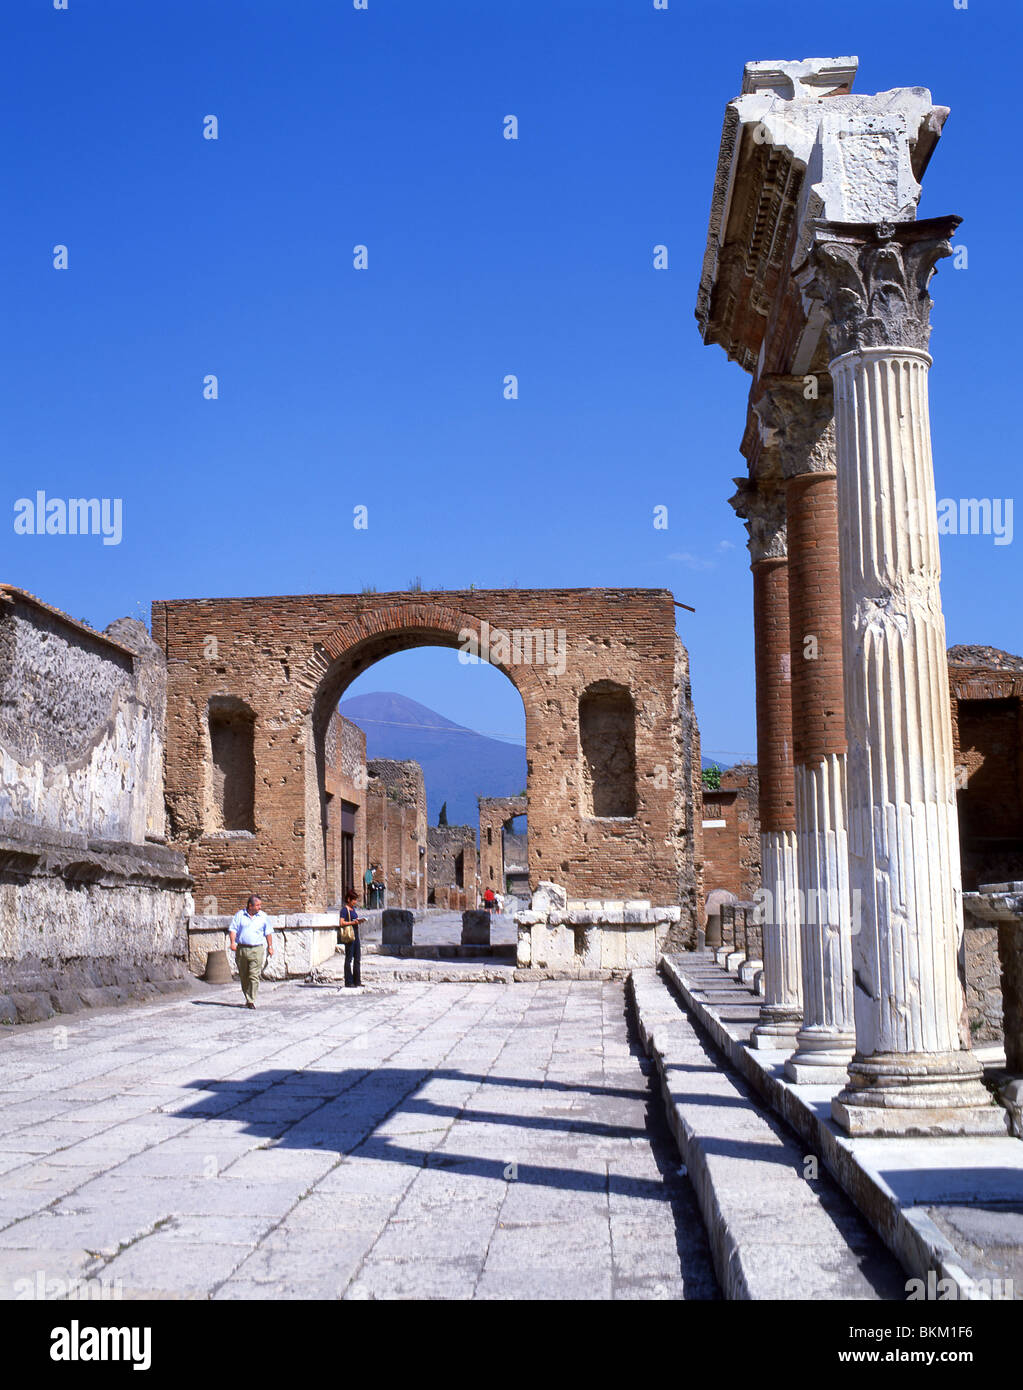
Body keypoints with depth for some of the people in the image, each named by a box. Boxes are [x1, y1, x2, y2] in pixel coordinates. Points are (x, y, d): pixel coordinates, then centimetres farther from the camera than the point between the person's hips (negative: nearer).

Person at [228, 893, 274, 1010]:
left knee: (254, 976, -11)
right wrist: (232, 942, -14)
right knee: (243, 977, 8)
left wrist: (270, 947, 11)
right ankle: (248, 998, 22)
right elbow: (232, 929, 1)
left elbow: (268, 932, 14)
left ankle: (251, 1001, -11)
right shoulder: (239, 915, 5)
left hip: (257, 949, -1)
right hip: (241, 949, 1)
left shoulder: (263, 916, 8)